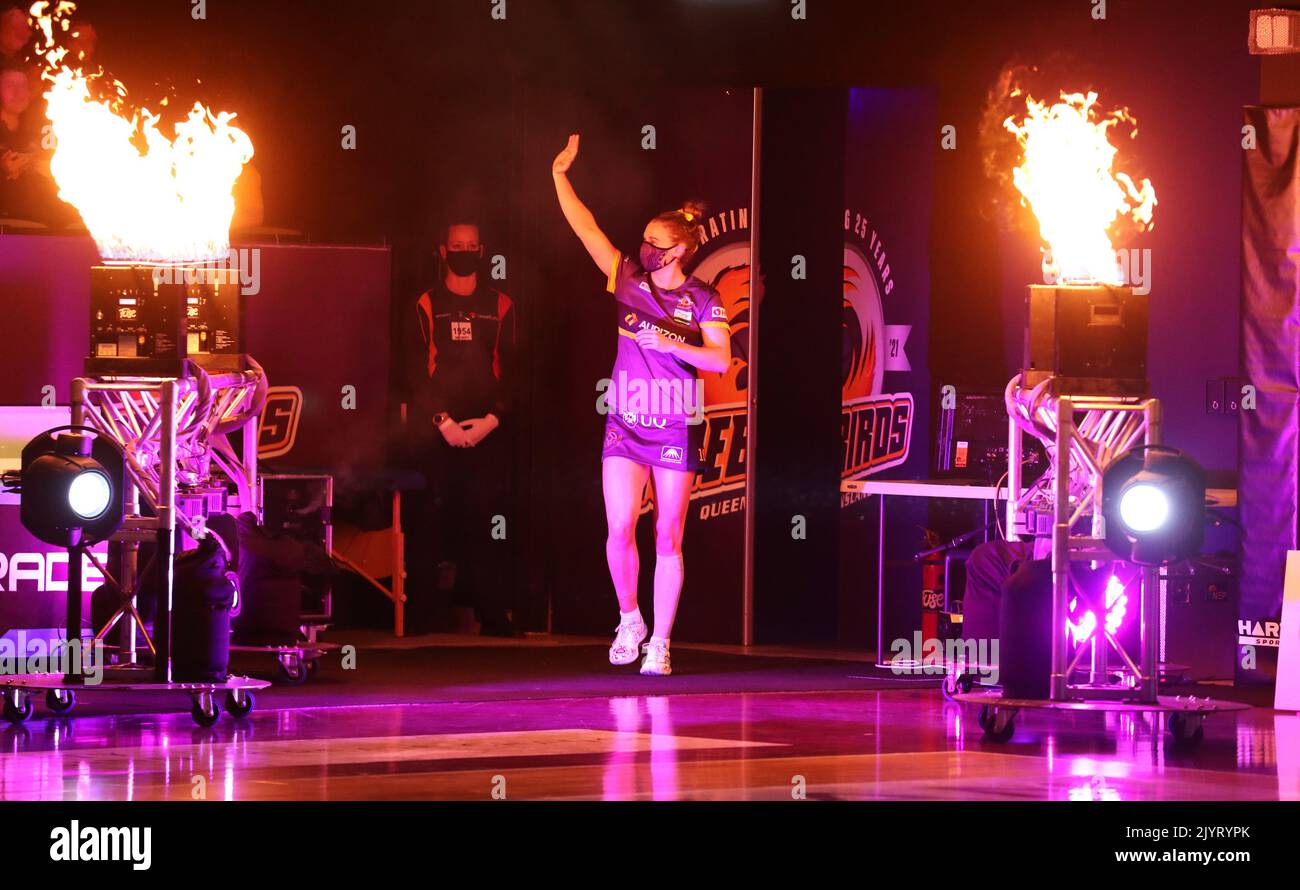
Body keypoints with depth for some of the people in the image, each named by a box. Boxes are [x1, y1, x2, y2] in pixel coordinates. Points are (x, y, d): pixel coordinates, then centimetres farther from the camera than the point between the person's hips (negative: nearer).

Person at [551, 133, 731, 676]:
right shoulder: (629, 281, 5)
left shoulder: (702, 301, -1)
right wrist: (560, 175, -2)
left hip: (676, 429, -2)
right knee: (620, 529, -9)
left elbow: (722, 360, -9)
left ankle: (659, 644, 5)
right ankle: (629, 619, 13)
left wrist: (672, 344, -21)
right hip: (625, 426, 2)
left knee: (668, 538, 1)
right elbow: (586, 228, 2)